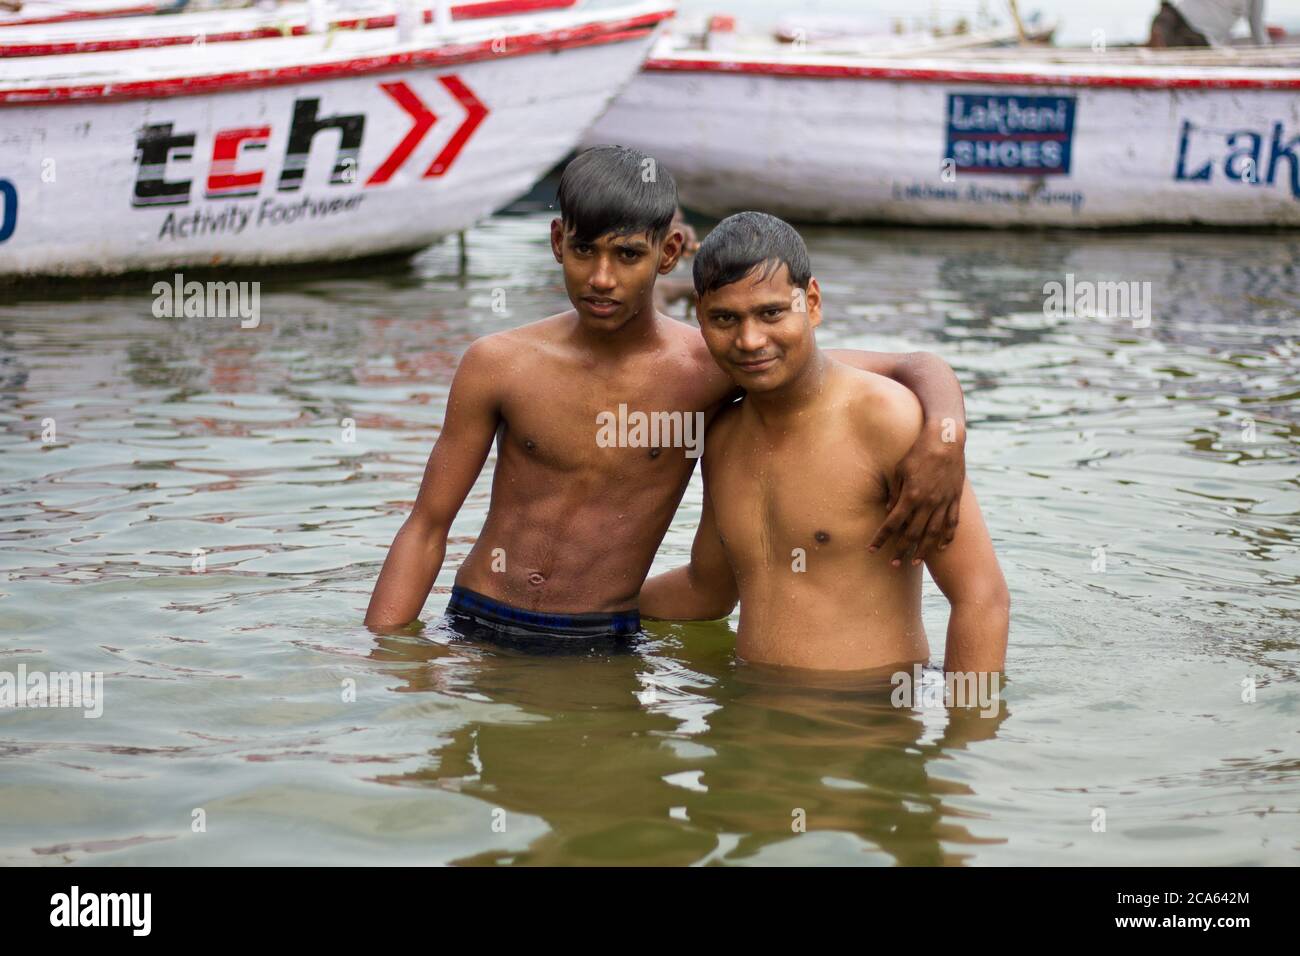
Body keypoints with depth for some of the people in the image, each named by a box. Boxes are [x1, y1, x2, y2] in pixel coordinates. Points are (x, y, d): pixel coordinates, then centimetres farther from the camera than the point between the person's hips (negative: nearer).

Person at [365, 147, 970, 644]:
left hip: (604, 647, 0)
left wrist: (943, 437, -27)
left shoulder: (712, 367, -6)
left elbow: (916, 369, -5)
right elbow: (427, 527, 3)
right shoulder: (499, 365, -4)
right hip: (477, 628, 0)